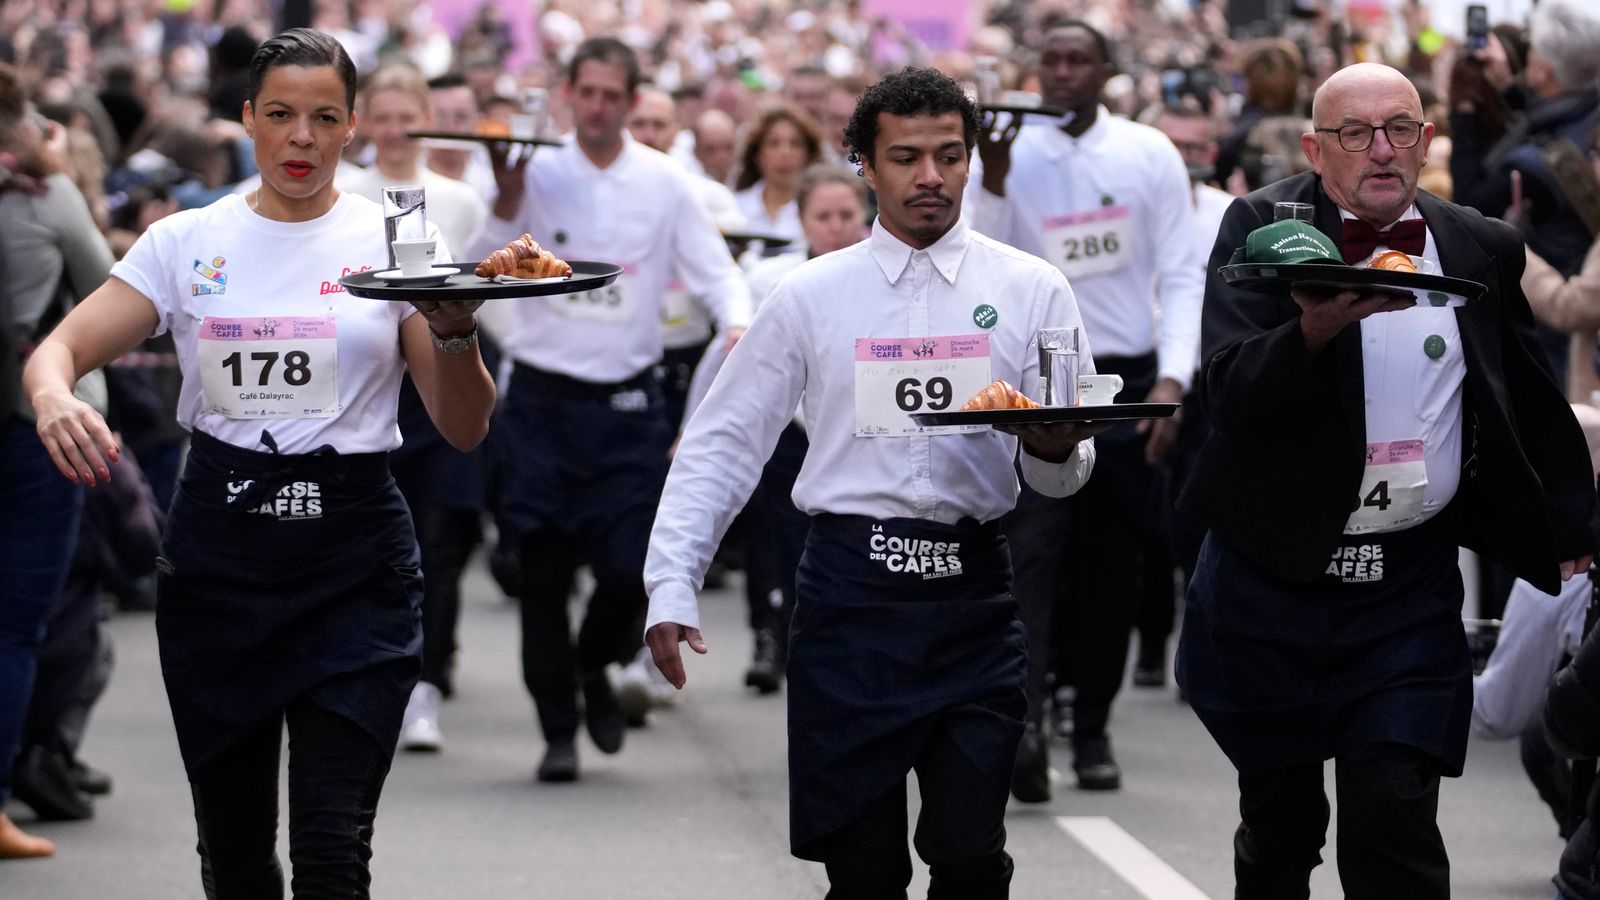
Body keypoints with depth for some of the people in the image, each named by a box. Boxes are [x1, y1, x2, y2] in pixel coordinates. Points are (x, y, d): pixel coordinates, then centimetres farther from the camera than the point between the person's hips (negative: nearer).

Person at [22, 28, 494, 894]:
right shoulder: (188, 241, 5)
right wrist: (54, 399, -24)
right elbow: (59, 348, 0)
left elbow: (463, 429, 1)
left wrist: (455, 332, -19)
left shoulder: (392, 241, 3)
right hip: (218, 553, 2)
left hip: (354, 561, -1)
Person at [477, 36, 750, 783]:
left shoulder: (664, 182, 3)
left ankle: (594, 668, 27)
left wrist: (739, 326, -15)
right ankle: (558, 730, 12)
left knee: (632, 566, -5)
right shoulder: (538, 172, -1)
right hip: (541, 398, -1)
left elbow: (714, 269, 4)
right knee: (543, 572, 1)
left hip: (627, 403, 1)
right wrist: (507, 197, -21)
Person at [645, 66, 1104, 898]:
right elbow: (721, 446, 6)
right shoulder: (810, 296, 5)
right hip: (848, 589, 0)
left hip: (971, 589, 0)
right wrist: (671, 587, -4)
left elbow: (1064, 476, 5)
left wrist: (1056, 450, -20)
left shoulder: (1030, 291, 5)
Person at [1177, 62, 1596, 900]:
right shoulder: (1263, 227, -6)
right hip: (1274, 573, -1)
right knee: (1278, 823, 10)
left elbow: (1529, 405, 19)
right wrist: (1317, 327, -37)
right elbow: (1228, 389, -20)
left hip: (1408, 587, 1)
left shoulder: (1483, 250, 4)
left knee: (1394, 817, -11)